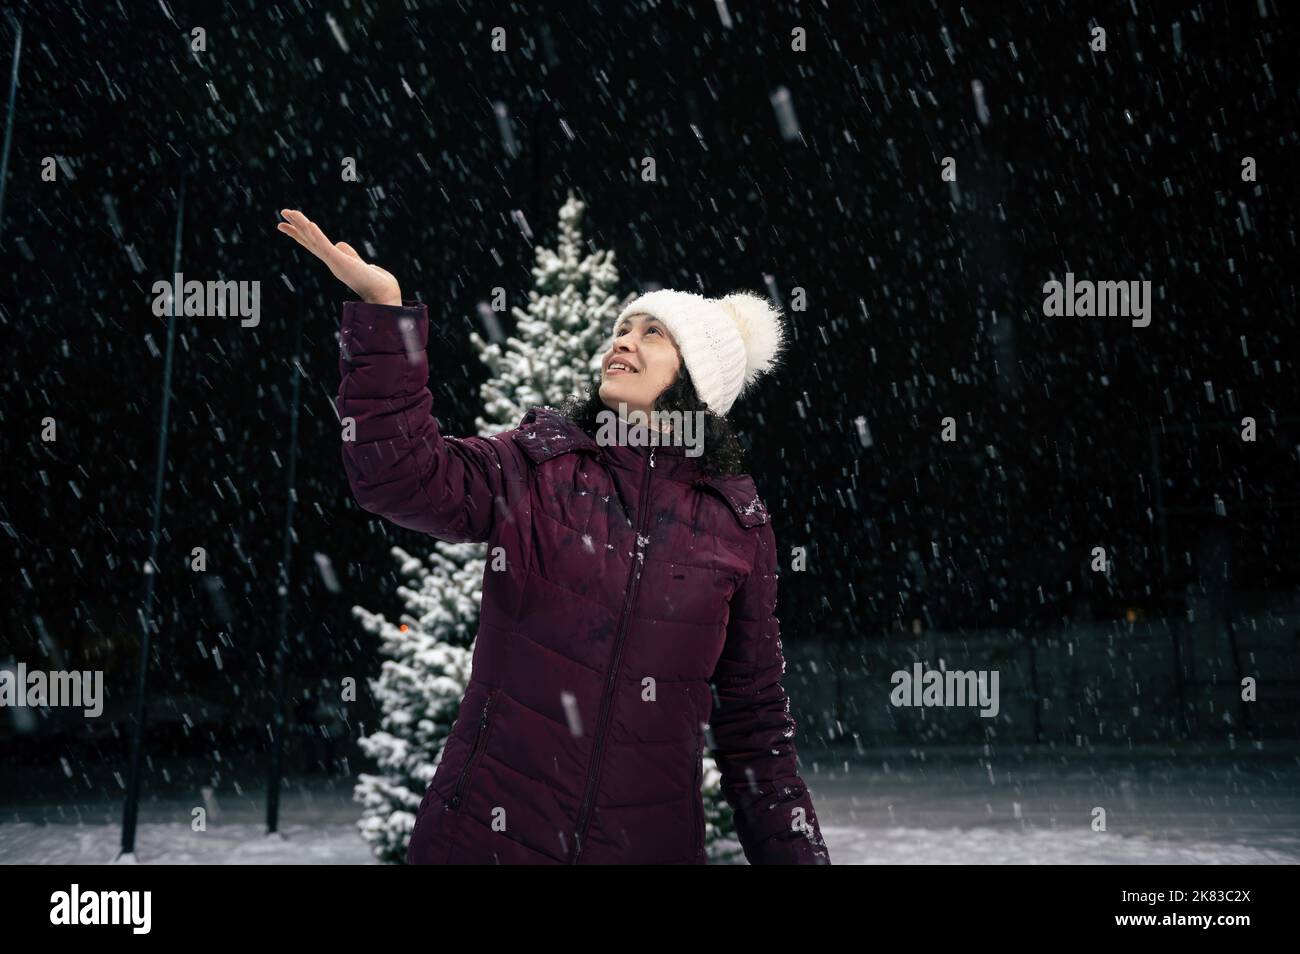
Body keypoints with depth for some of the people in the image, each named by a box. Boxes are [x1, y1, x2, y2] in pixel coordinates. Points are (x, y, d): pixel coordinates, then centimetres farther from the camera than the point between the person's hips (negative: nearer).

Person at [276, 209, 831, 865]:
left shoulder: (738, 523, 2)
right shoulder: (536, 466, -1)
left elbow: (753, 715, 6)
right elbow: (400, 472, -20)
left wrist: (794, 852, 2)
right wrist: (382, 304, -28)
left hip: (653, 840, 1)